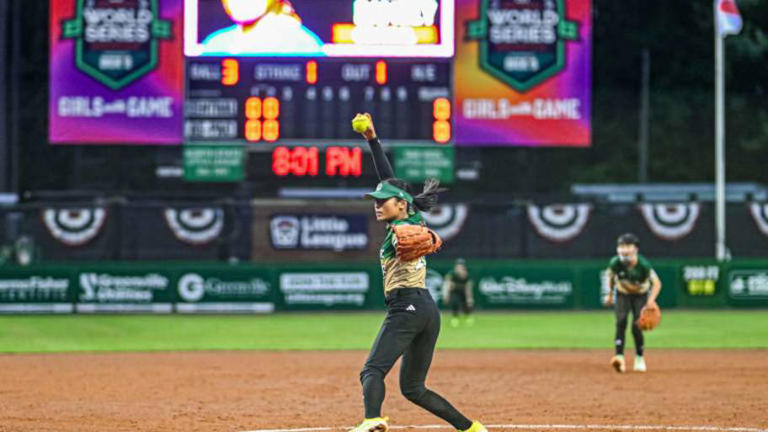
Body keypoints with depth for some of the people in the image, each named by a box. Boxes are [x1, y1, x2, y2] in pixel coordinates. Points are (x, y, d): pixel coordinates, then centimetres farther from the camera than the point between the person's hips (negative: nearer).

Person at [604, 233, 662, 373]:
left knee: (636, 327, -12)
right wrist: (610, 294, 6)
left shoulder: (643, 265, -30)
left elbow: (656, 283, -22)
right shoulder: (615, 263, -23)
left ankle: (639, 359, 11)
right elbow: (609, 275, 0)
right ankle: (620, 357, -31)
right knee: (621, 322, -21)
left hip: (640, 295, -2)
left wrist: (651, 299, -35)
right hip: (622, 295, 2)